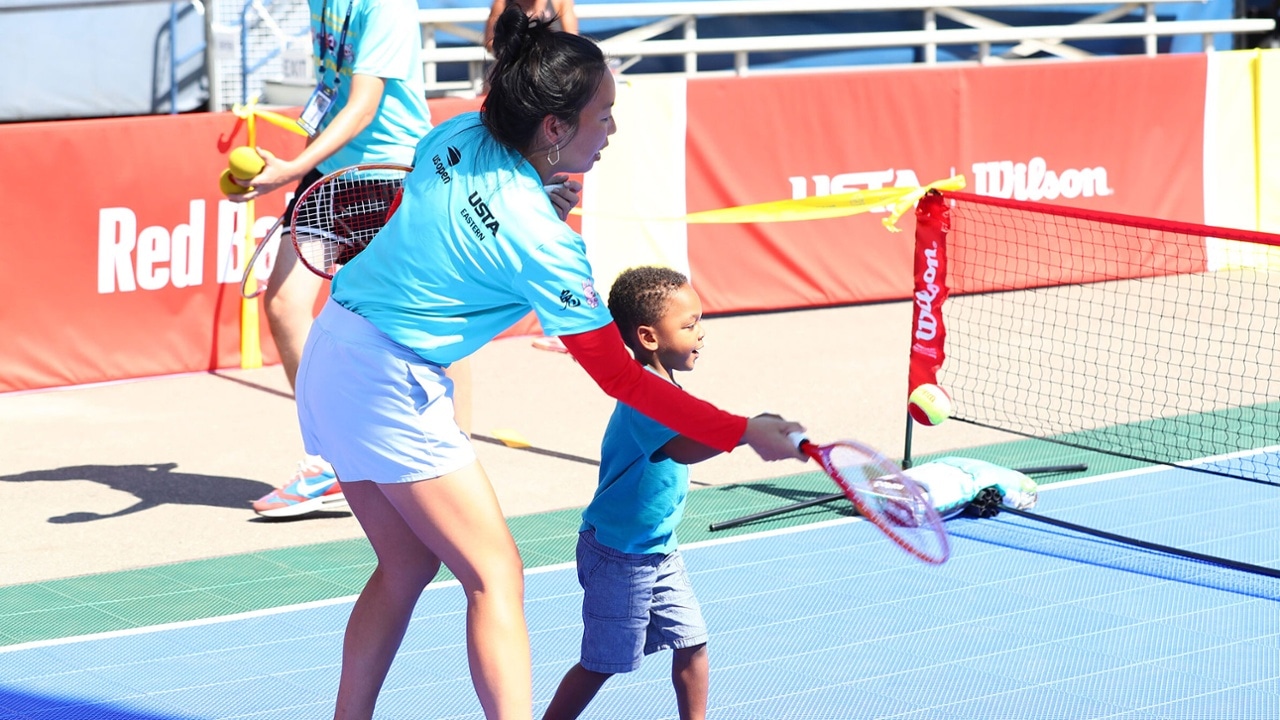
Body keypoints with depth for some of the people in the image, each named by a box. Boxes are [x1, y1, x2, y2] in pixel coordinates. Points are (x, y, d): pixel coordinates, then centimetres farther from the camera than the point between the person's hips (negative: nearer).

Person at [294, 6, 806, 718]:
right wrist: (746, 432, -10)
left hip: (333, 349, 9)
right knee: (496, 575, -5)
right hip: (388, 385, -8)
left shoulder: (459, 135, -1)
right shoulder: (542, 239, -20)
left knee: (408, 565, 18)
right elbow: (620, 376, -14)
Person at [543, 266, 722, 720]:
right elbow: (681, 448, -46)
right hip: (619, 557, -9)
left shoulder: (665, 386, 6)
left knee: (691, 642, 9)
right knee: (601, 664, 1)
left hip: (659, 552, 9)